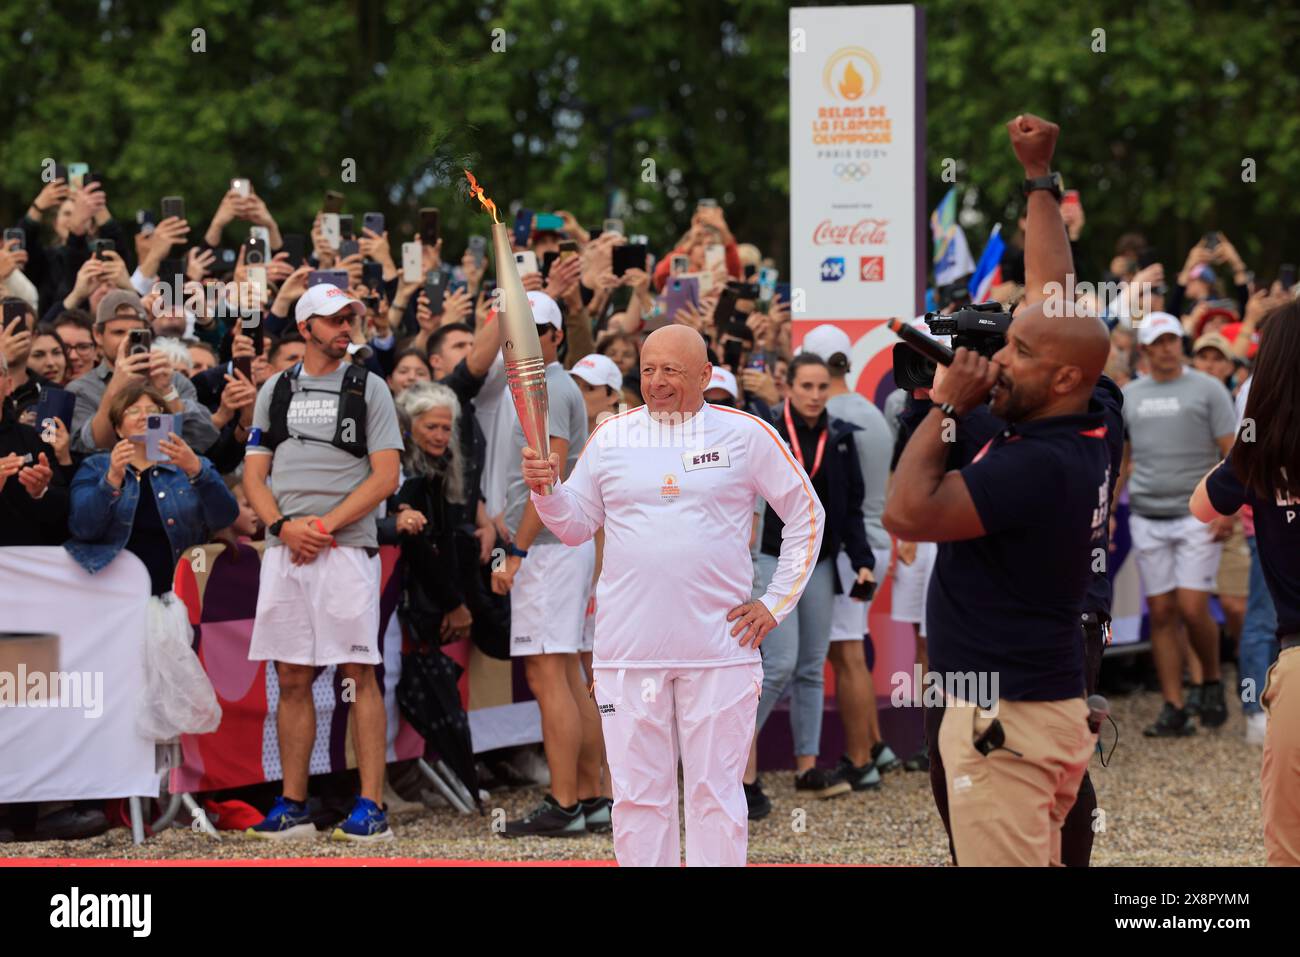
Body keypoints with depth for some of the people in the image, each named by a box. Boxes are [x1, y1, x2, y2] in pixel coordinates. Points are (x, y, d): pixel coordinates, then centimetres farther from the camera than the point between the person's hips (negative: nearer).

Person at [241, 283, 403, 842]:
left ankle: (371, 806, -7)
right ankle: (293, 806, 11)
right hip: (284, 550, 3)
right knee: (292, 678, 5)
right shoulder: (275, 389, 15)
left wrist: (325, 526, -10)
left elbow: (385, 476, -2)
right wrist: (284, 525, -7)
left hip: (347, 547, -3)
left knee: (360, 673, -7)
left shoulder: (368, 387, 5)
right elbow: (254, 474, 12)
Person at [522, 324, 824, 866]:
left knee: (716, 791, 3)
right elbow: (577, 526, 13)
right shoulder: (611, 438, 7)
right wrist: (547, 489, -7)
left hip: (720, 649, -2)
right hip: (629, 648, 2)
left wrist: (777, 603, 3)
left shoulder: (746, 435, 1)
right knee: (638, 795, 4)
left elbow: (806, 516, 8)